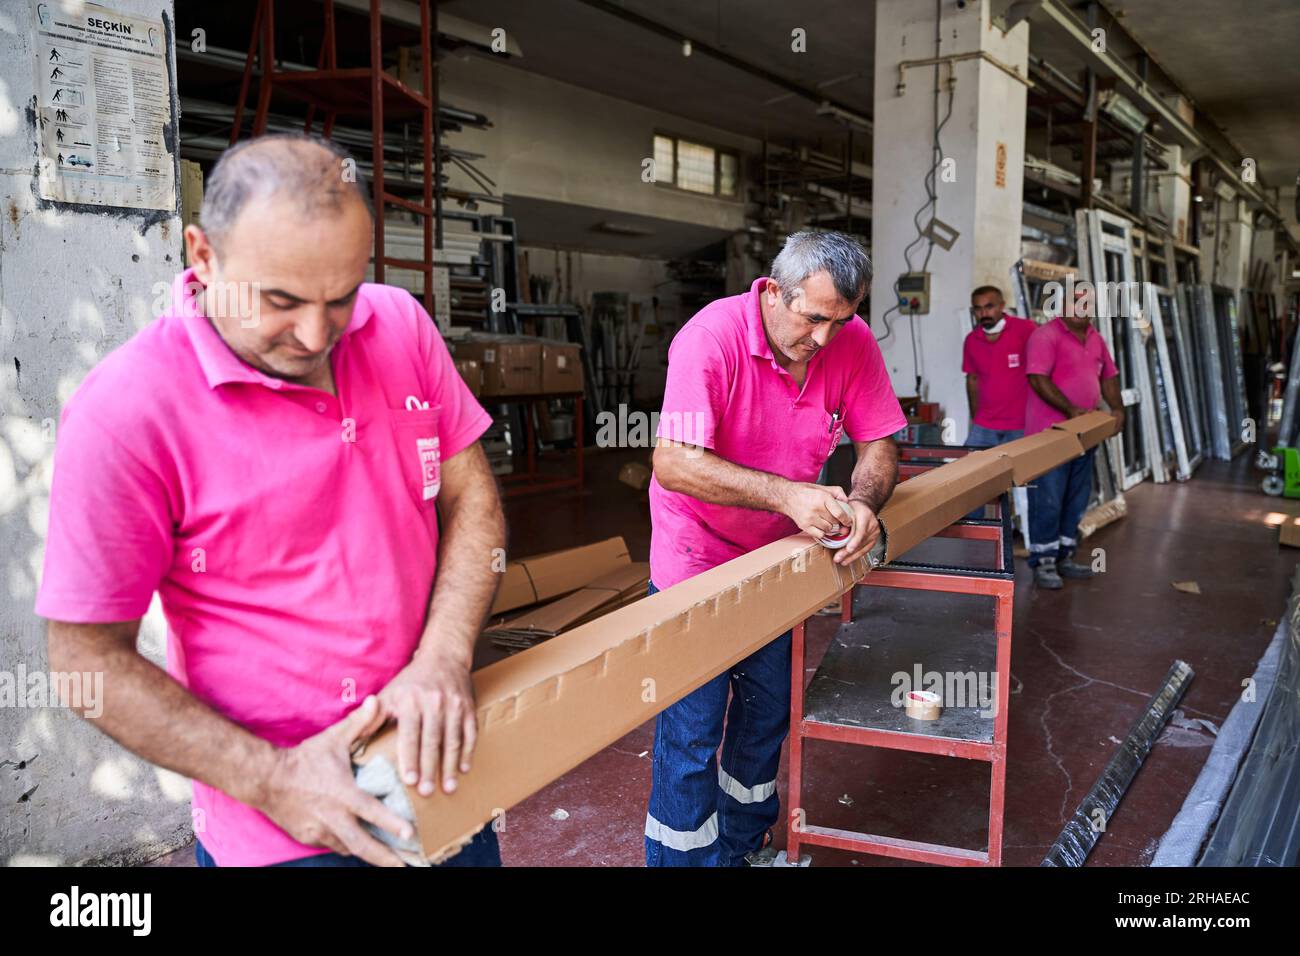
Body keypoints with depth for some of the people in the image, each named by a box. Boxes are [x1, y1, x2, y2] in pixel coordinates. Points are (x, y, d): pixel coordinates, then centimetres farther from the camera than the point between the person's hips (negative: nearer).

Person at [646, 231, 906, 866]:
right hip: (696, 558, -5)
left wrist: (862, 501, -26)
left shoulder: (853, 342, -10)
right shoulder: (712, 337, -25)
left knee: (767, 711, 17)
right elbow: (672, 463, -31)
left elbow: (878, 444, -4)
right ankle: (685, 855, 21)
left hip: (778, 555, 5)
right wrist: (788, 494, -38)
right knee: (692, 728, -1)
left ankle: (742, 844, 39)